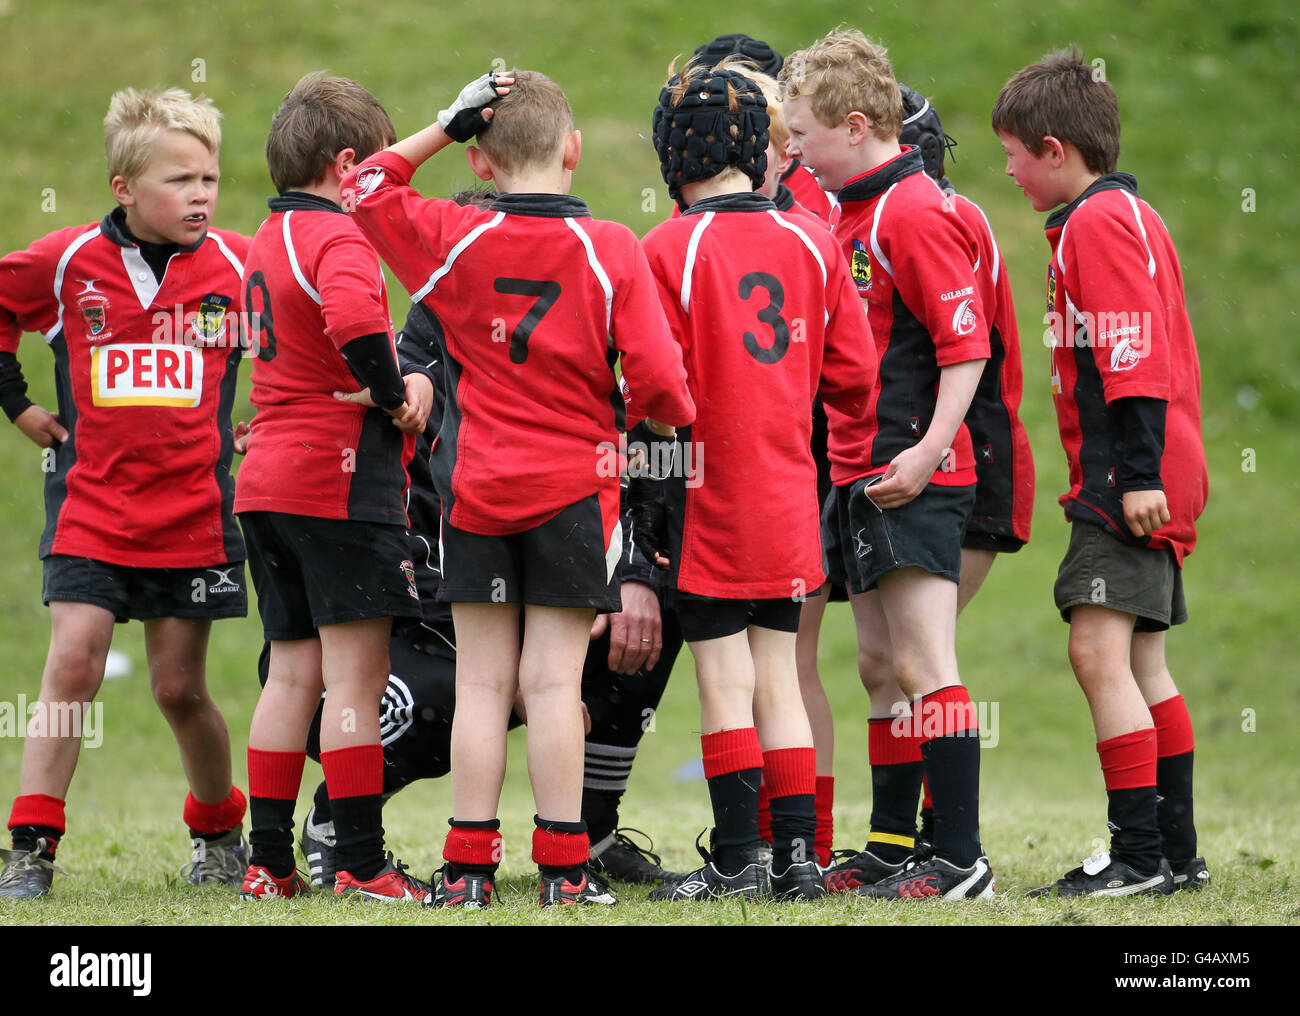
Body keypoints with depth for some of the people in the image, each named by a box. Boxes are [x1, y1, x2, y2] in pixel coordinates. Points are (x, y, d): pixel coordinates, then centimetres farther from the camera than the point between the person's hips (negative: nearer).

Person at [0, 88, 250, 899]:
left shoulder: (238, 265, -2)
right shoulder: (67, 261, -4)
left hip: (196, 512, 0)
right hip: (91, 507, 0)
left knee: (180, 686, 7)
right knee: (73, 665, -10)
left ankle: (220, 830, 29)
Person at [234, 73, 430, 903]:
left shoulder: (271, 238, 17)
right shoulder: (337, 237, -12)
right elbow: (353, 316, -34)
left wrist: (400, 383, 11)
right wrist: (394, 394, -18)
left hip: (270, 482, 9)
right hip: (341, 479, -9)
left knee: (294, 671, 12)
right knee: (357, 671, -5)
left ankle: (271, 863, 12)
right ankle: (362, 864, -5)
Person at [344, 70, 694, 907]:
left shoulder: (454, 239, -3)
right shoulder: (611, 249, -7)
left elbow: (367, 186, 12)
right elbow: (658, 377, -10)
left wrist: (443, 128, 8)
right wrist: (680, 418, 11)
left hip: (477, 487, 2)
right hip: (576, 484, -1)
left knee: (482, 679, 6)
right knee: (553, 679, 0)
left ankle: (469, 864, 5)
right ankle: (564, 868, 0)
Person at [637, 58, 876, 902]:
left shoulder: (670, 248, -10)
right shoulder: (813, 243, 4)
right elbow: (854, 373, 6)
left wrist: (647, 486, -5)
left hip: (710, 489, -5)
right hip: (789, 492, 5)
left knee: (725, 679, 0)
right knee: (777, 676, 11)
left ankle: (737, 858, 0)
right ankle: (798, 855, 9)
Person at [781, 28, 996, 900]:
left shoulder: (914, 213, -14)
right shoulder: (853, 213, 16)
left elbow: (967, 343, -19)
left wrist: (928, 451, -24)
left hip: (917, 481, -10)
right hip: (862, 475, 10)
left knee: (924, 667, -11)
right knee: (882, 666, 15)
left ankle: (962, 859, -10)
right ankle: (891, 849, 23)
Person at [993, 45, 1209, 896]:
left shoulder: (1096, 222, -10)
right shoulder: (1133, 215, 21)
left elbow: (1132, 354, -19)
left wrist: (1137, 473, -23)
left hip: (1126, 481, -11)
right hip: (1157, 480, 11)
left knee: (1099, 649, -14)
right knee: (1139, 661, 13)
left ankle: (1140, 854, -18)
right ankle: (1177, 851, 16)